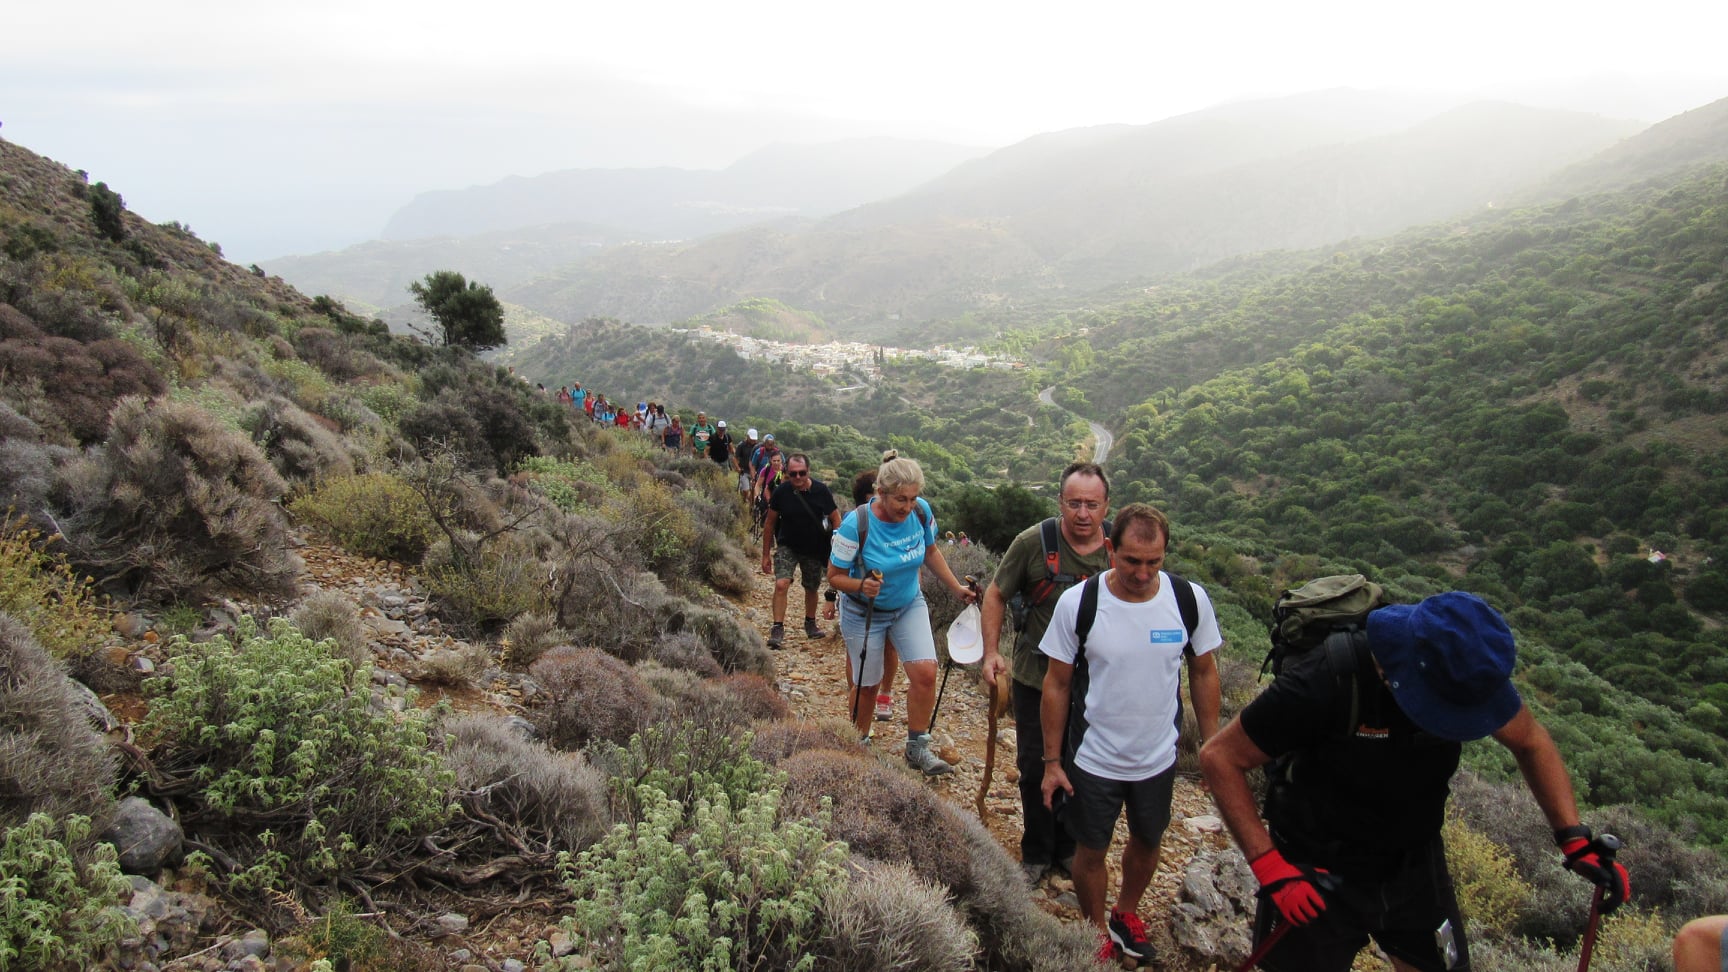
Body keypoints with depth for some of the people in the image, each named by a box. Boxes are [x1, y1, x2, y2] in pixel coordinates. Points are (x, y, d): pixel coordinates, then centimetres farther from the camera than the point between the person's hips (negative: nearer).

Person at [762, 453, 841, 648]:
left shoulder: (821, 490, -16)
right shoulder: (781, 492, -15)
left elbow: (835, 519, -5)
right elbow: (770, 523, -4)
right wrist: (766, 555, -1)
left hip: (814, 549, 1)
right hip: (787, 546, -1)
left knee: (812, 588, 16)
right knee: (781, 584, -20)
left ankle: (810, 624, 39)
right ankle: (777, 629, -12)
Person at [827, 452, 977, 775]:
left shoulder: (921, 511, -15)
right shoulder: (856, 525, -28)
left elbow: (931, 551, 6)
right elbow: (835, 577, -18)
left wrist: (956, 588, 6)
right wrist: (861, 585, -38)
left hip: (910, 604, 3)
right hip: (865, 612, -3)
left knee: (925, 671, -12)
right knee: (866, 684, 8)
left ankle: (917, 748, 5)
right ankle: (860, 744, 33)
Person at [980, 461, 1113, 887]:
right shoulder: (1033, 542, -16)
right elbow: (996, 596, -4)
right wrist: (991, 652, -11)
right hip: (1035, 680, -2)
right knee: (1035, 769, 10)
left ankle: (1068, 848, 38)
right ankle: (1037, 853, 31)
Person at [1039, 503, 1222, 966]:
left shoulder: (1190, 599, -15)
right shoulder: (1077, 603, -20)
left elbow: (1204, 672, 0)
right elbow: (1057, 684, -10)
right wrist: (1052, 761, -7)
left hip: (1159, 757, 2)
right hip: (1093, 759, -2)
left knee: (1147, 843, 23)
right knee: (1091, 851, 14)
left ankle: (1126, 914, 52)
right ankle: (1098, 931, 41)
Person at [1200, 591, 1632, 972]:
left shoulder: (1466, 674, -16)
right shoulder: (1326, 682, -31)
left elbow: (1531, 741, 4)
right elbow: (1219, 756, -23)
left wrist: (1575, 839, -7)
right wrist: (1270, 866, -27)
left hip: (1415, 865, 4)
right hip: (1319, 874, -4)